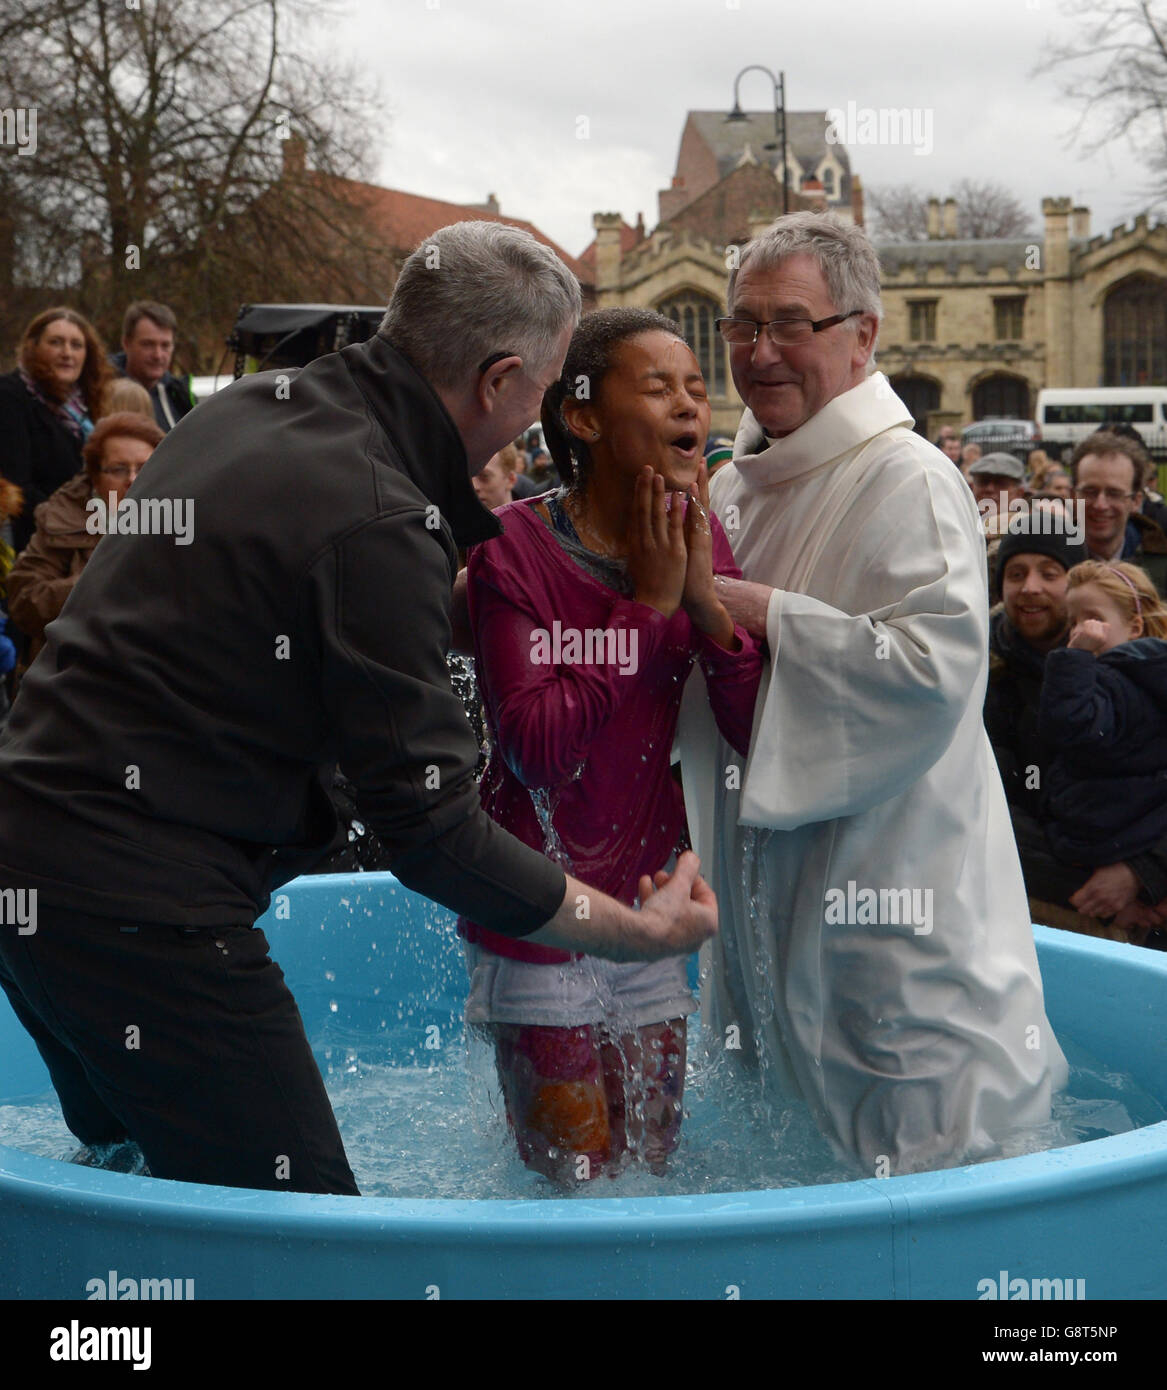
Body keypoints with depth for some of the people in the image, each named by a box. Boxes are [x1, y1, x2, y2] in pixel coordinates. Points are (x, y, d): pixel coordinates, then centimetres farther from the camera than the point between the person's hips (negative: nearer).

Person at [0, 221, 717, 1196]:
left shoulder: (254, 405, 7)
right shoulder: (379, 522, -20)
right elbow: (435, 838, -17)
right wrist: (639, 932, -7)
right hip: (143, 900, -10)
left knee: (136, 1181, 26)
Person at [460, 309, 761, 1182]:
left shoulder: (701, 543, 0)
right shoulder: (516, 546, -16)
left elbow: (761, 737, -6)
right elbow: (534, 743, -25)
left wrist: (705, 600, -20)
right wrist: (647, 607, -22)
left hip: (645, 896, 5)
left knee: (655, 1155, 17)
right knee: (574, 1168, 7)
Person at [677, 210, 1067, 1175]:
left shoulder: (910, 481, -15)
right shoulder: (738, 483, 13)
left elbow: (940, 664, -28)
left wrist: (772, 618, -22)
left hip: (891, 891, -8)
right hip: (767, 888, 9)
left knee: (918, 1160, -1)